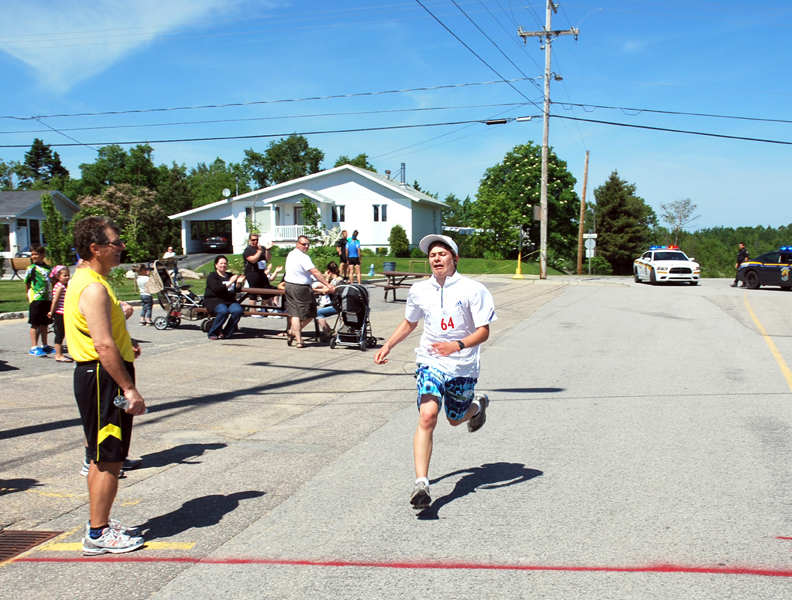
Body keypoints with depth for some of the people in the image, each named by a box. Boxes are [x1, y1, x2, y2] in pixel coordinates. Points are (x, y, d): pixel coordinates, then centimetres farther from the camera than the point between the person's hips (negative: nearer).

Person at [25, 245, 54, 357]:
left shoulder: (48, 268, 11)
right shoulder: (31, 268, -3)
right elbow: (26, 283, 4)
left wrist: (52, 297, 14)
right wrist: (29, 294, 3)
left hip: (47, 299, 5)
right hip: (36, 299, -5)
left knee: (45, 323, 12)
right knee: (35, 324, -3)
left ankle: (44, 345, 21)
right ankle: (34, 347, -2)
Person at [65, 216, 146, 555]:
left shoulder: (86, 281, 14)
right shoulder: (93, 288, -20)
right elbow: (104, 346, -25)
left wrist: (125, 345, 17)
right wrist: (129, 389, -24)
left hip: (97, 374, 11)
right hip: (103, 377, -11)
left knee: (103, 457, 18)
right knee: (109, 460, -2)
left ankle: (100, 524, 29)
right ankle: (98, 535, 7)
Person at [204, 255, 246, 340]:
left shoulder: (230, 276, 20)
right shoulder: (212, 276, 3)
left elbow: (236, 290, 11)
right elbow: (216, 289, -15)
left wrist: (239, 283, -8)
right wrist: (229, 283, -21)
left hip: (229, 301, 5)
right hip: (214, 300, -5)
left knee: (238, 310, -28)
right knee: (223, 311, -36)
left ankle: (225, 333, -16)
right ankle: (213, 333, -18)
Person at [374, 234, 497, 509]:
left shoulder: (473, 290, -9)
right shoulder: (419, 290, 3)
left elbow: (483, 331, -12)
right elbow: (409, 322, 21)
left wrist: (457, 346, -28)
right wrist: (388, 346, 9)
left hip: (463, 366, -1)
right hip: (430, 362, 1)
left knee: (456, 419, 17)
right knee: (427, 416, -21)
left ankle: (478, 405, 55)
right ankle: (421, 484, -23)